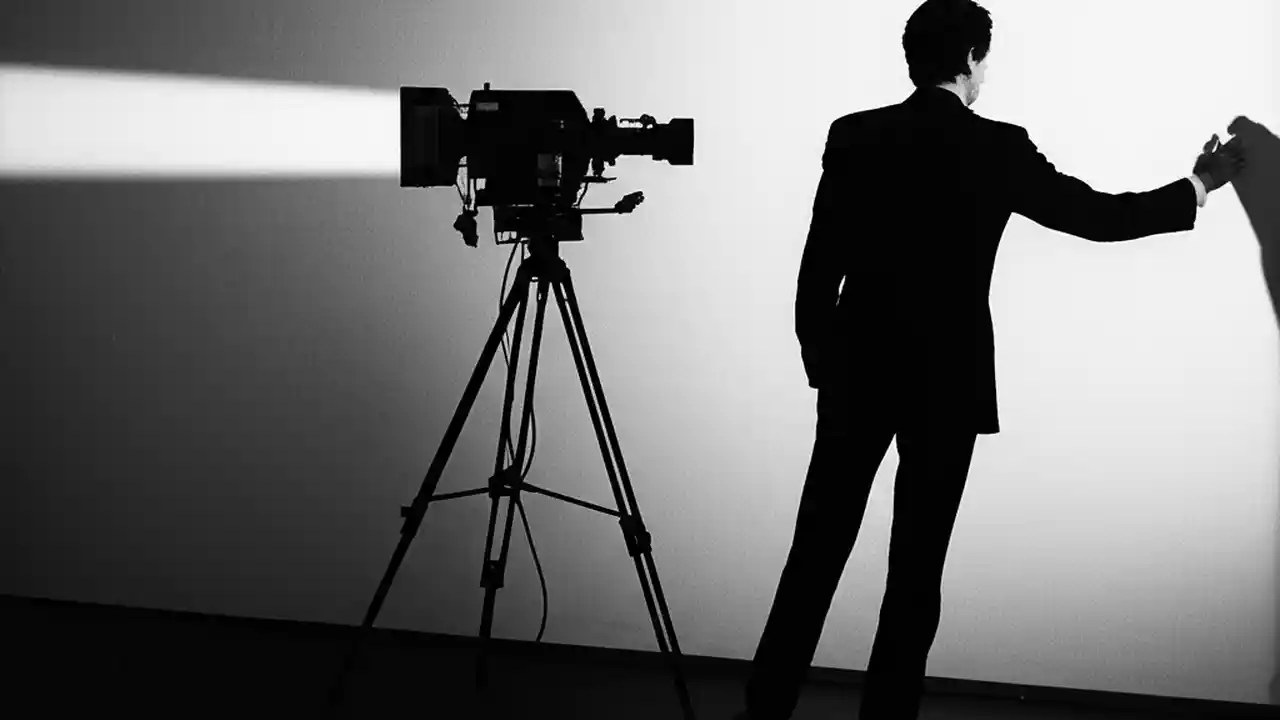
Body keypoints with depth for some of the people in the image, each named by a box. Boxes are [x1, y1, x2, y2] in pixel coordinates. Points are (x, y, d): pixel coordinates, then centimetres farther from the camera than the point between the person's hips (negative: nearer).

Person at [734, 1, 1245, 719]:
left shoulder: (853, 136, -1)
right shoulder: (998, 148, -7)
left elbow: (819, 268, 0)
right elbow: (1102, 216, 2)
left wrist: (820, 364, 12)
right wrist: (1199, 185, 17)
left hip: (858, 374, 3)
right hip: (950, 383, -2)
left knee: (818, 549, 11)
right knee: (917, 565, 6)